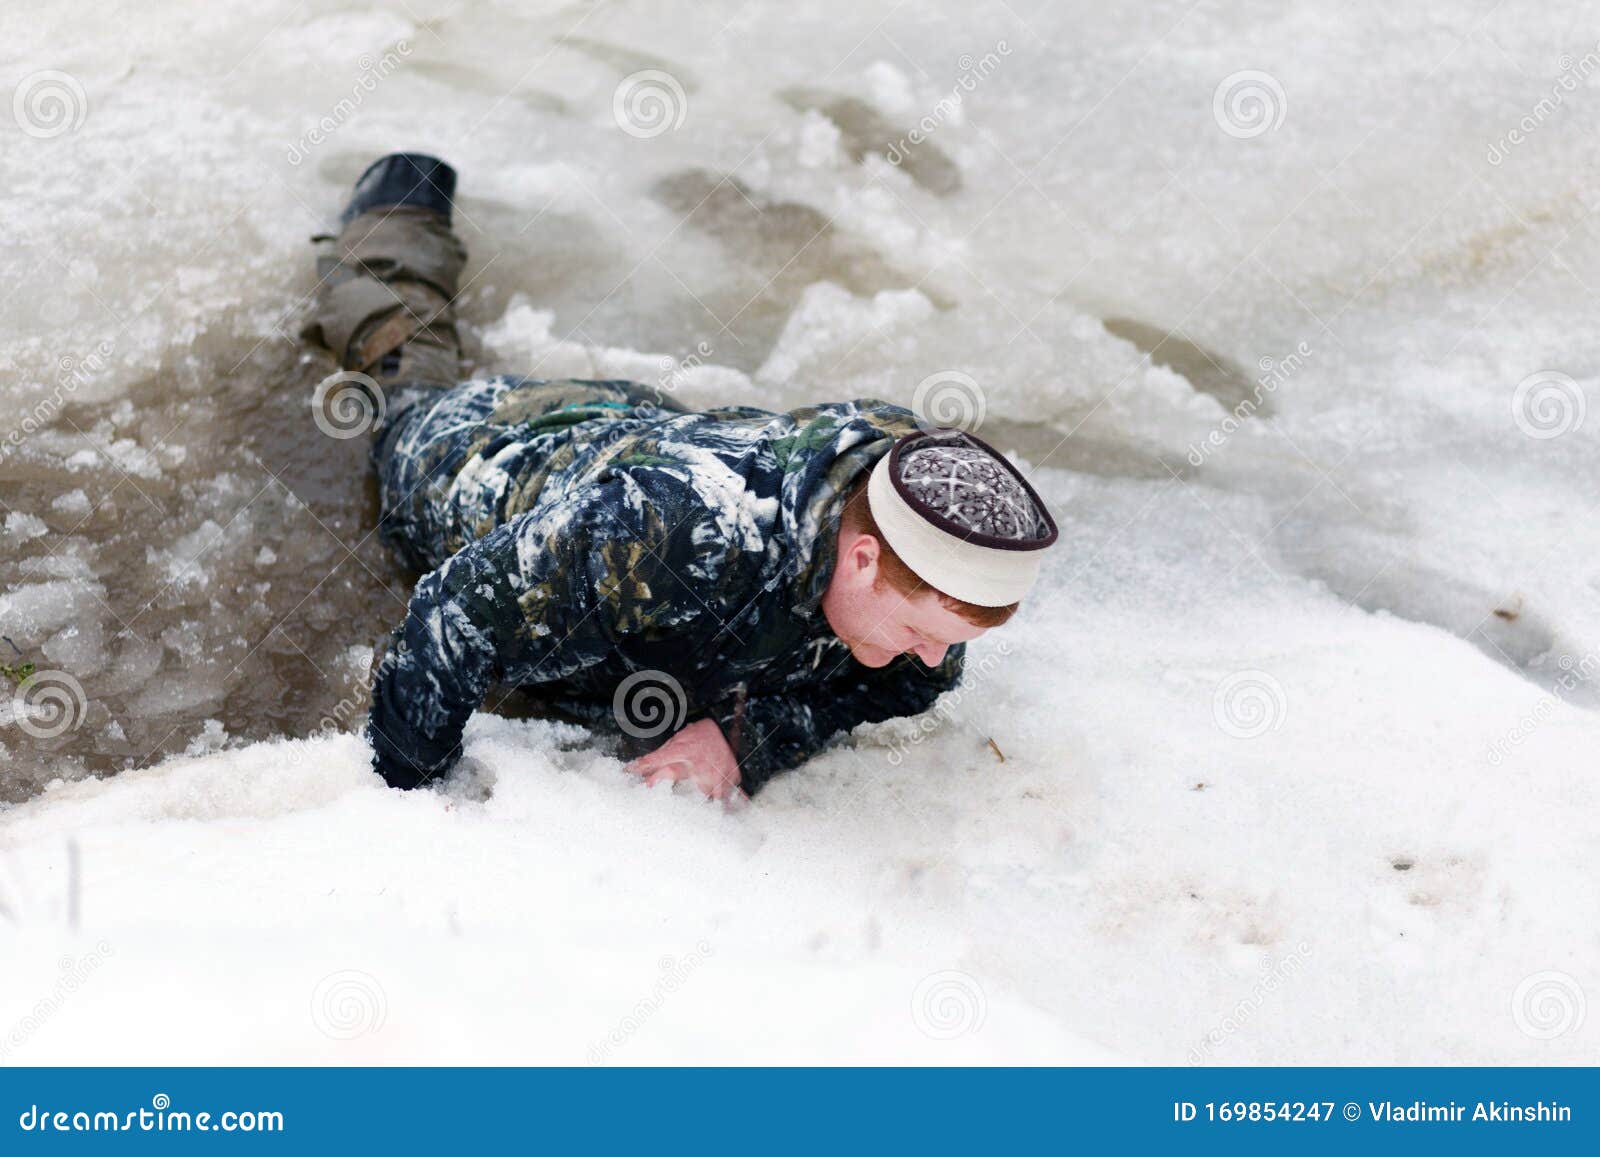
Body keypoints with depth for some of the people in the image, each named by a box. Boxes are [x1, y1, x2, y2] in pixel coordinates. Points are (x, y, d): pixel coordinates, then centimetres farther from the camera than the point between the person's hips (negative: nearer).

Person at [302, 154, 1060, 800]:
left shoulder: (914, 473, -35)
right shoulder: (682, 531, -53)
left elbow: (909, 684, -20)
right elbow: (455, 616, -42)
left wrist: (751, 739, -35)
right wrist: (403, 795, -32)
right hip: (472, 460, -2)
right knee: (410, 380, 32)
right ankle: (392, 212, 57)